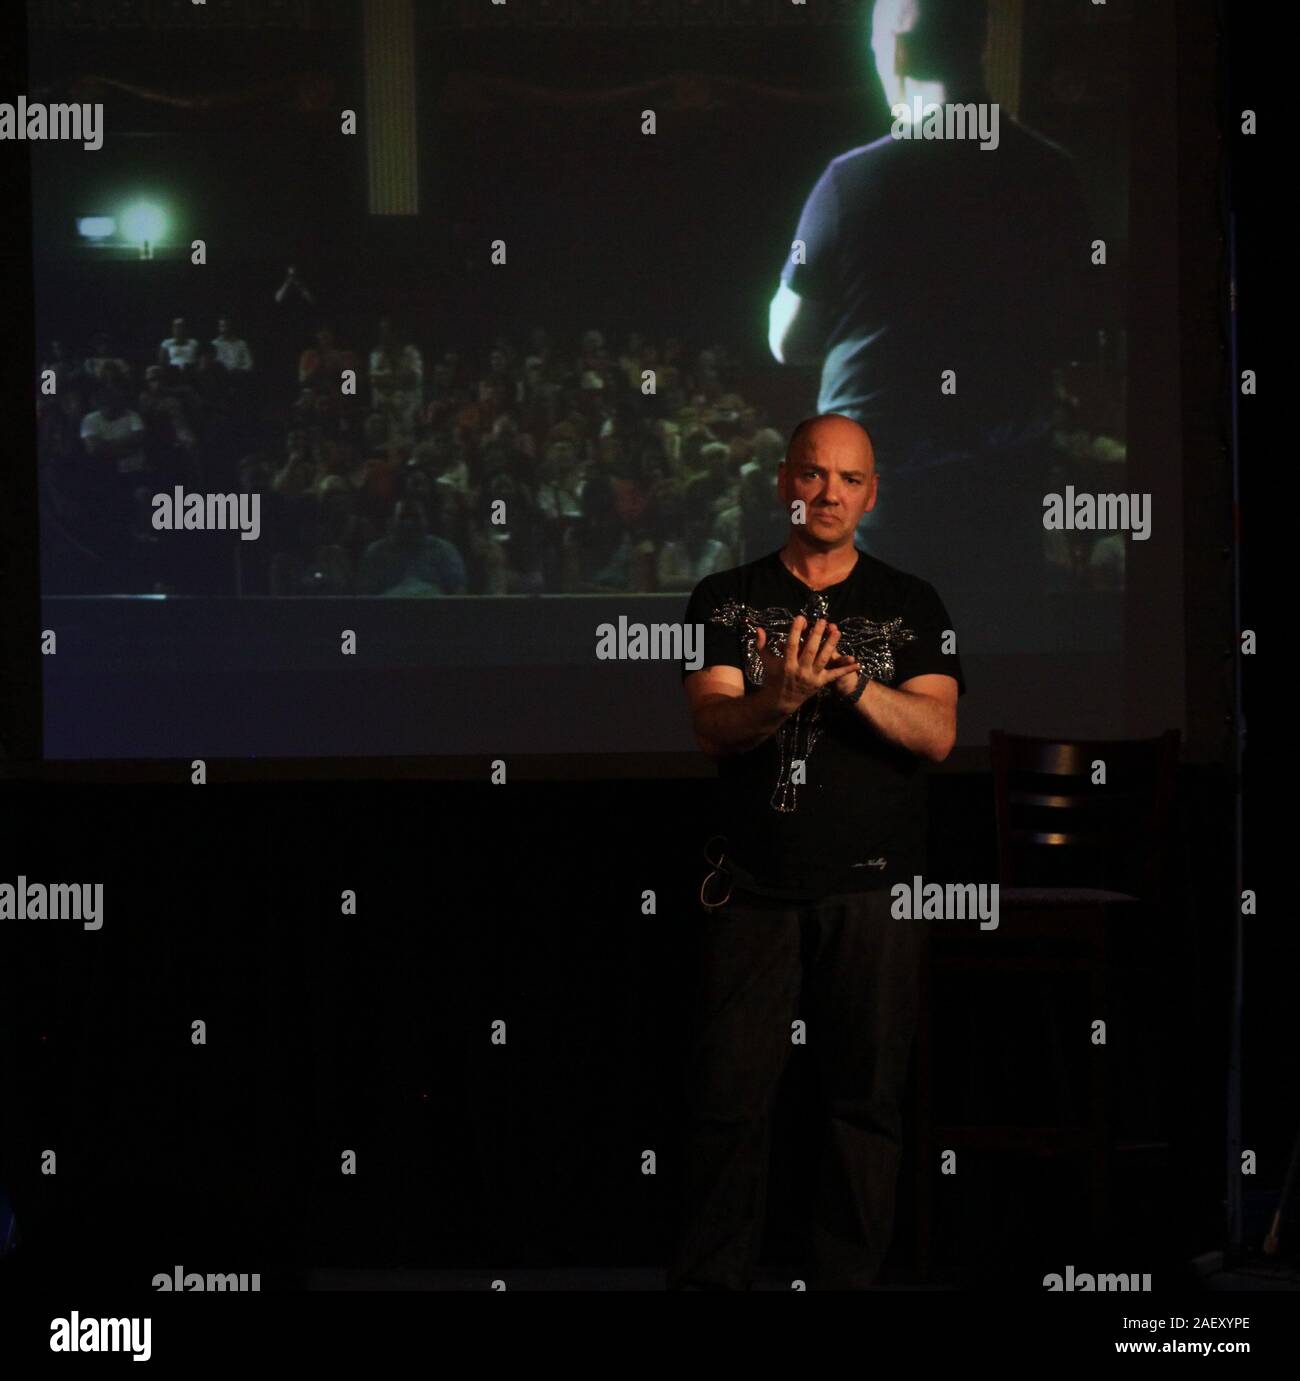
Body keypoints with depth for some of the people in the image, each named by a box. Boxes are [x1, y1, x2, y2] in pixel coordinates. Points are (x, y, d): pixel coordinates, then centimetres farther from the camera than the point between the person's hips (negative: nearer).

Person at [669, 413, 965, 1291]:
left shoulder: (911, 606, 9)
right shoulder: (726, 600, 8)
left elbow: (937, 735, -4)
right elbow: (713, 728, -5)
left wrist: (853, 683, -22)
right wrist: (779, 698, -27)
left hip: (873, 889, 0)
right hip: (755, 887, 0)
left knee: (868, 1097, 2)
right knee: (730, 1096, 0)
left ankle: (848, 1278, 10)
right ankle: (709, 1279, 9)